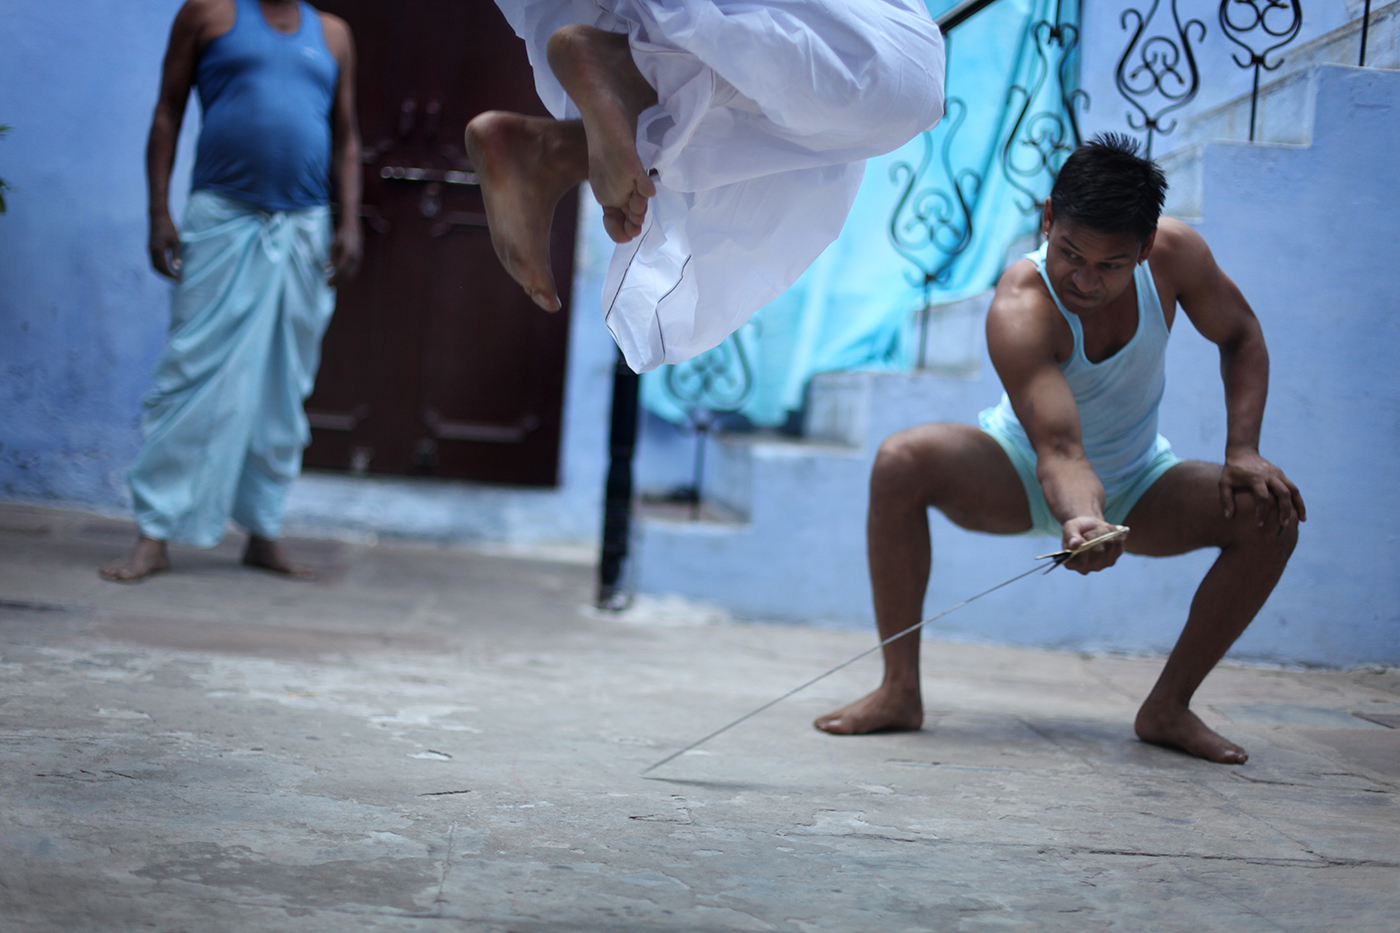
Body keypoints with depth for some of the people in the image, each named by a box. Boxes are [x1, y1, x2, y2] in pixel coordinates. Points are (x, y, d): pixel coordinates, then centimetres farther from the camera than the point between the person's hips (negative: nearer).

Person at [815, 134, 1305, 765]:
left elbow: (1241, 337, -3)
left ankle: (1168, 707, -7)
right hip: (1023, 477, -3)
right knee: (901, 462, -32)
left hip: (1137, 486, 4)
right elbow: (1058, 450, -40)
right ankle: (900, 690, -21)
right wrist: (1081, 520, -61)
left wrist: (1243, 451, -15)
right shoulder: (1018, 308, -33)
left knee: (1271, 516, -21)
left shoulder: (1175, 253, -21)